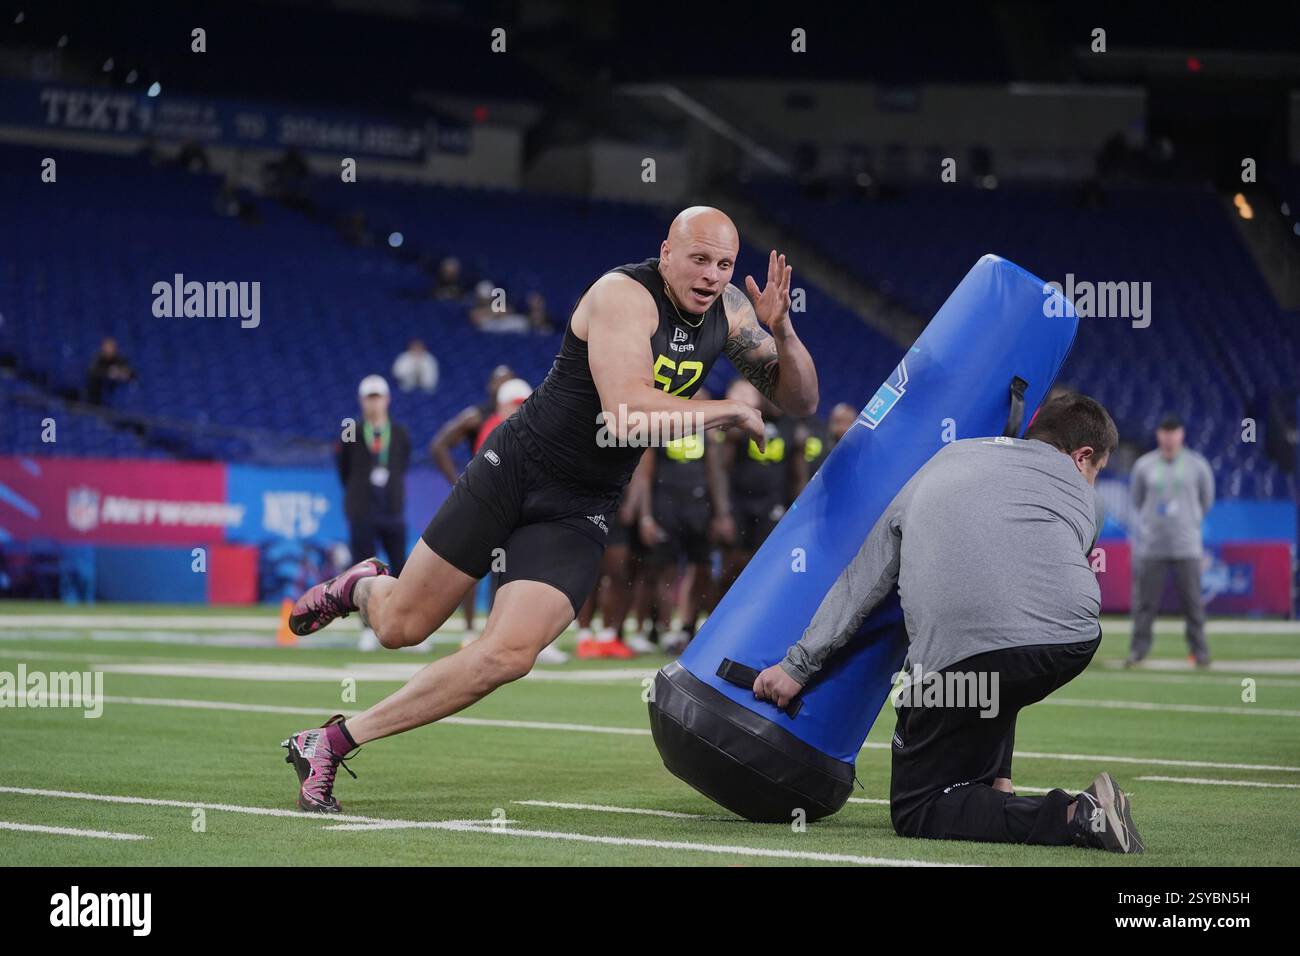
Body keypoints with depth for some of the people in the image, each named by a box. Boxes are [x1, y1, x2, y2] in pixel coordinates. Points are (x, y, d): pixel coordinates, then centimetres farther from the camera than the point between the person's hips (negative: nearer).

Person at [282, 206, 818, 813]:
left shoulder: (729, 310, 0)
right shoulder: (622, 295, -20)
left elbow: (801, 403, 5)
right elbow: (625, 415, -32)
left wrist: (782, 331, -14)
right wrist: (729, 412, -22)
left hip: (579, 512, 4)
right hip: (515, 468, -4)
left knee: (508, 655, -15)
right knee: (401, 627, 3)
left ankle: (333, 741, -6)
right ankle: (363, 587, 42)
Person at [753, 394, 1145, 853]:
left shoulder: (947, 460, 30)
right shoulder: (1083, 495, 27)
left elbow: (862, 579, 27)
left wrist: (798, 665, 31)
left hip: (960, 647, -3)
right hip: (1071, 639, 3)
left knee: (915, 810, 7)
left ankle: (1072, 817, -10)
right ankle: (996, 790, 20)